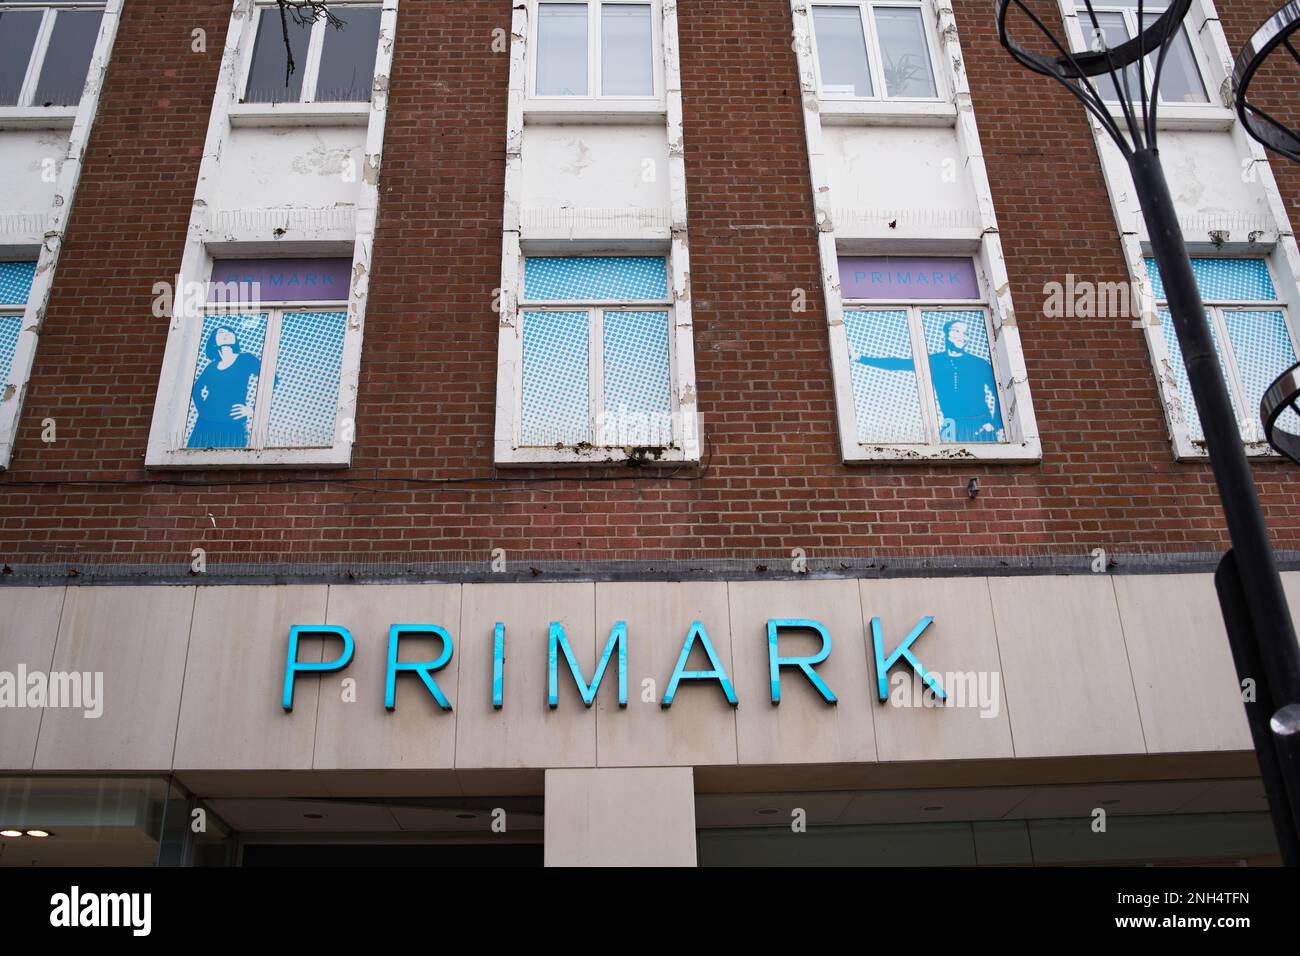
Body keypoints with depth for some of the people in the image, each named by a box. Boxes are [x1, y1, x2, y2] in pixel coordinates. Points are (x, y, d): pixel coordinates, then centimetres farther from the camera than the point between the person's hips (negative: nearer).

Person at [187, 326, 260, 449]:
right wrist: (200, 407, 14)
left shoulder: (246, 359, 4)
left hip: (233, 428, -4)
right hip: (205, 425, 4)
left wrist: (253, 409, -7)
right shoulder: (212, 366, 16)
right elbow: (197, 388, 31)